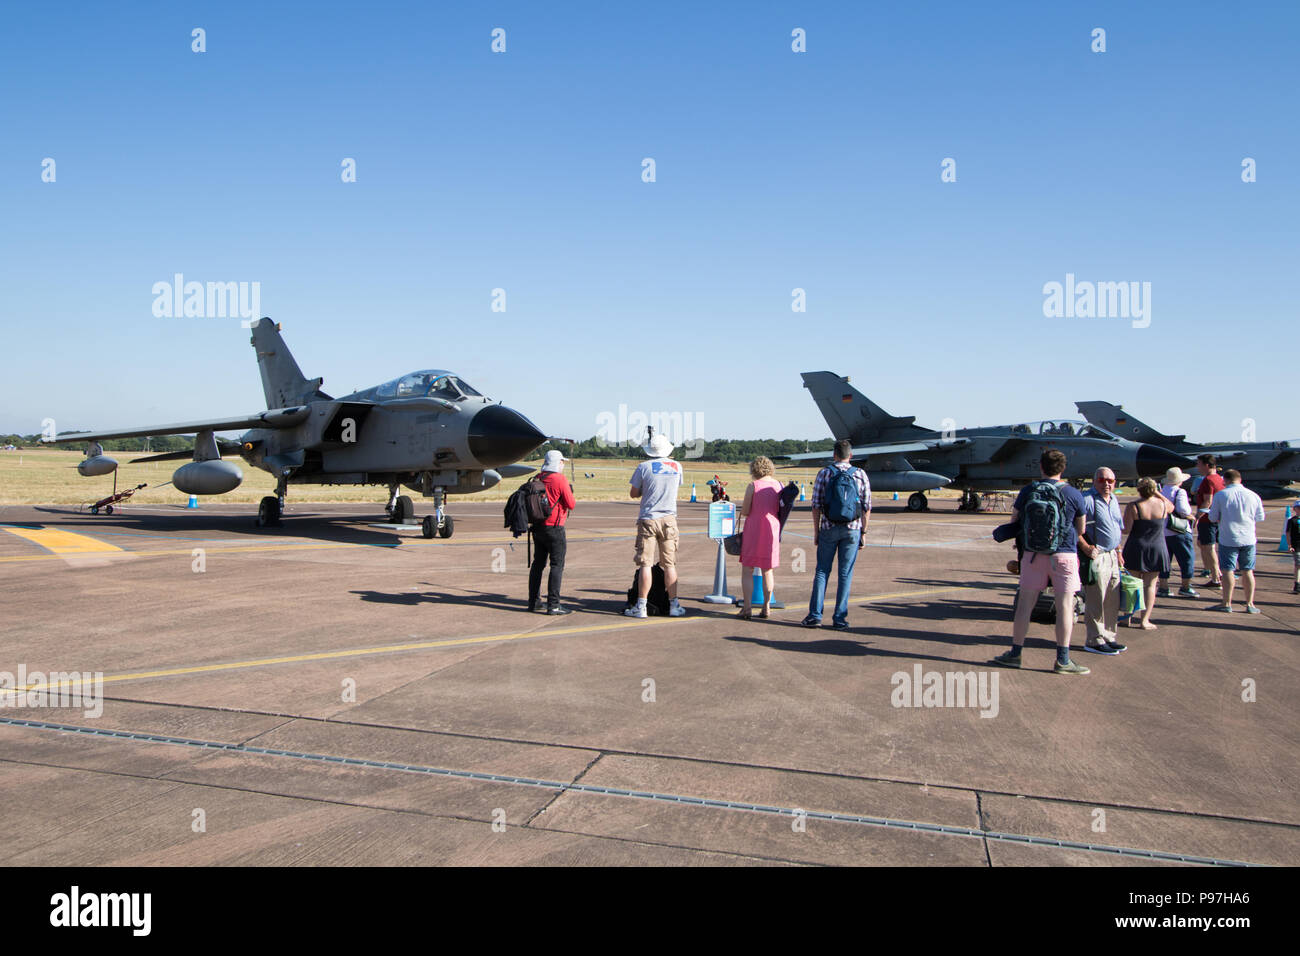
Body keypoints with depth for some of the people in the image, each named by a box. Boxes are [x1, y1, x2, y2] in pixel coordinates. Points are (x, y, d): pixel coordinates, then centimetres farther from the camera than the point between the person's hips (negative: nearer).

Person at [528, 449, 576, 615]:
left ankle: (533, 601, 21)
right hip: (554, 527, -7)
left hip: (537, 527, 7)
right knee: (557, 565, -3)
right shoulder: (560, 479, -12)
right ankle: (553, 605, -6)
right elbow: (571, 505, -11)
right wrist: (570, 493, 7)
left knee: (538, 563, 15)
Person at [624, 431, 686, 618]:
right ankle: (674, 605, 12)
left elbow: (633, 493, 2)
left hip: (648, 520, -3)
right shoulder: (677, 466, 3)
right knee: (669, 564, 9)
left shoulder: (644, 467, -7)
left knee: (645, 564, -2)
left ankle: (641, 606, -2)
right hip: (669, 519, 3)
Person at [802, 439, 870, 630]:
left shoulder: (824, 473, -1)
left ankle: (815, 615, 5)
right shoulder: (860, 474, 1)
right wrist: (863, 532, 8)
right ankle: (840, 618, 6)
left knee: (822, 571, 8)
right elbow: (867, 508, 1)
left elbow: (816, 506, -2)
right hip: (852, 529, 0)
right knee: (845, 574, 5)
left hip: (829, 528, 0)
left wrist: (816, 532, 6)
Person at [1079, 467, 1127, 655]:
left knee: (1113, 601, 13)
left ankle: (1108, 637, 24)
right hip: (1096, 556, -9)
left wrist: (1118, 552, 21)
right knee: (1097, 602, -4)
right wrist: (1086, 547, -22)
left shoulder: (1114, 500, 15)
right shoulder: (1087, 499, -13)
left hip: (1111, 556, 9)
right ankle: (1095, 641, 5)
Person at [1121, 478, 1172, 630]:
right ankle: (1144, 620, 4)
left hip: (1136, 549, -1)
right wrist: (1158, 493, 20)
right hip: (1156, 550, 1)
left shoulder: (1133, 507, -13)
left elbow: (1125, 530, -13)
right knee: (1150, 585, 6)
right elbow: (1171, 507, 22)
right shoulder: (1162, 504, -4)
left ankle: (1128, 617, 16)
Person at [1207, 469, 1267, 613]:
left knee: (1228, 571, 3)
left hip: (1228, 539, -3)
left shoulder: (1220, 495, -8)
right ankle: (1250, 604, 12)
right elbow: (1260, 517, 10)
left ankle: (1227, 603, 5)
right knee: (1248, 571, 10)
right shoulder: (1253, 495, 0)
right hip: (1248, 539, 3)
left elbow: (1213, 518, -3)